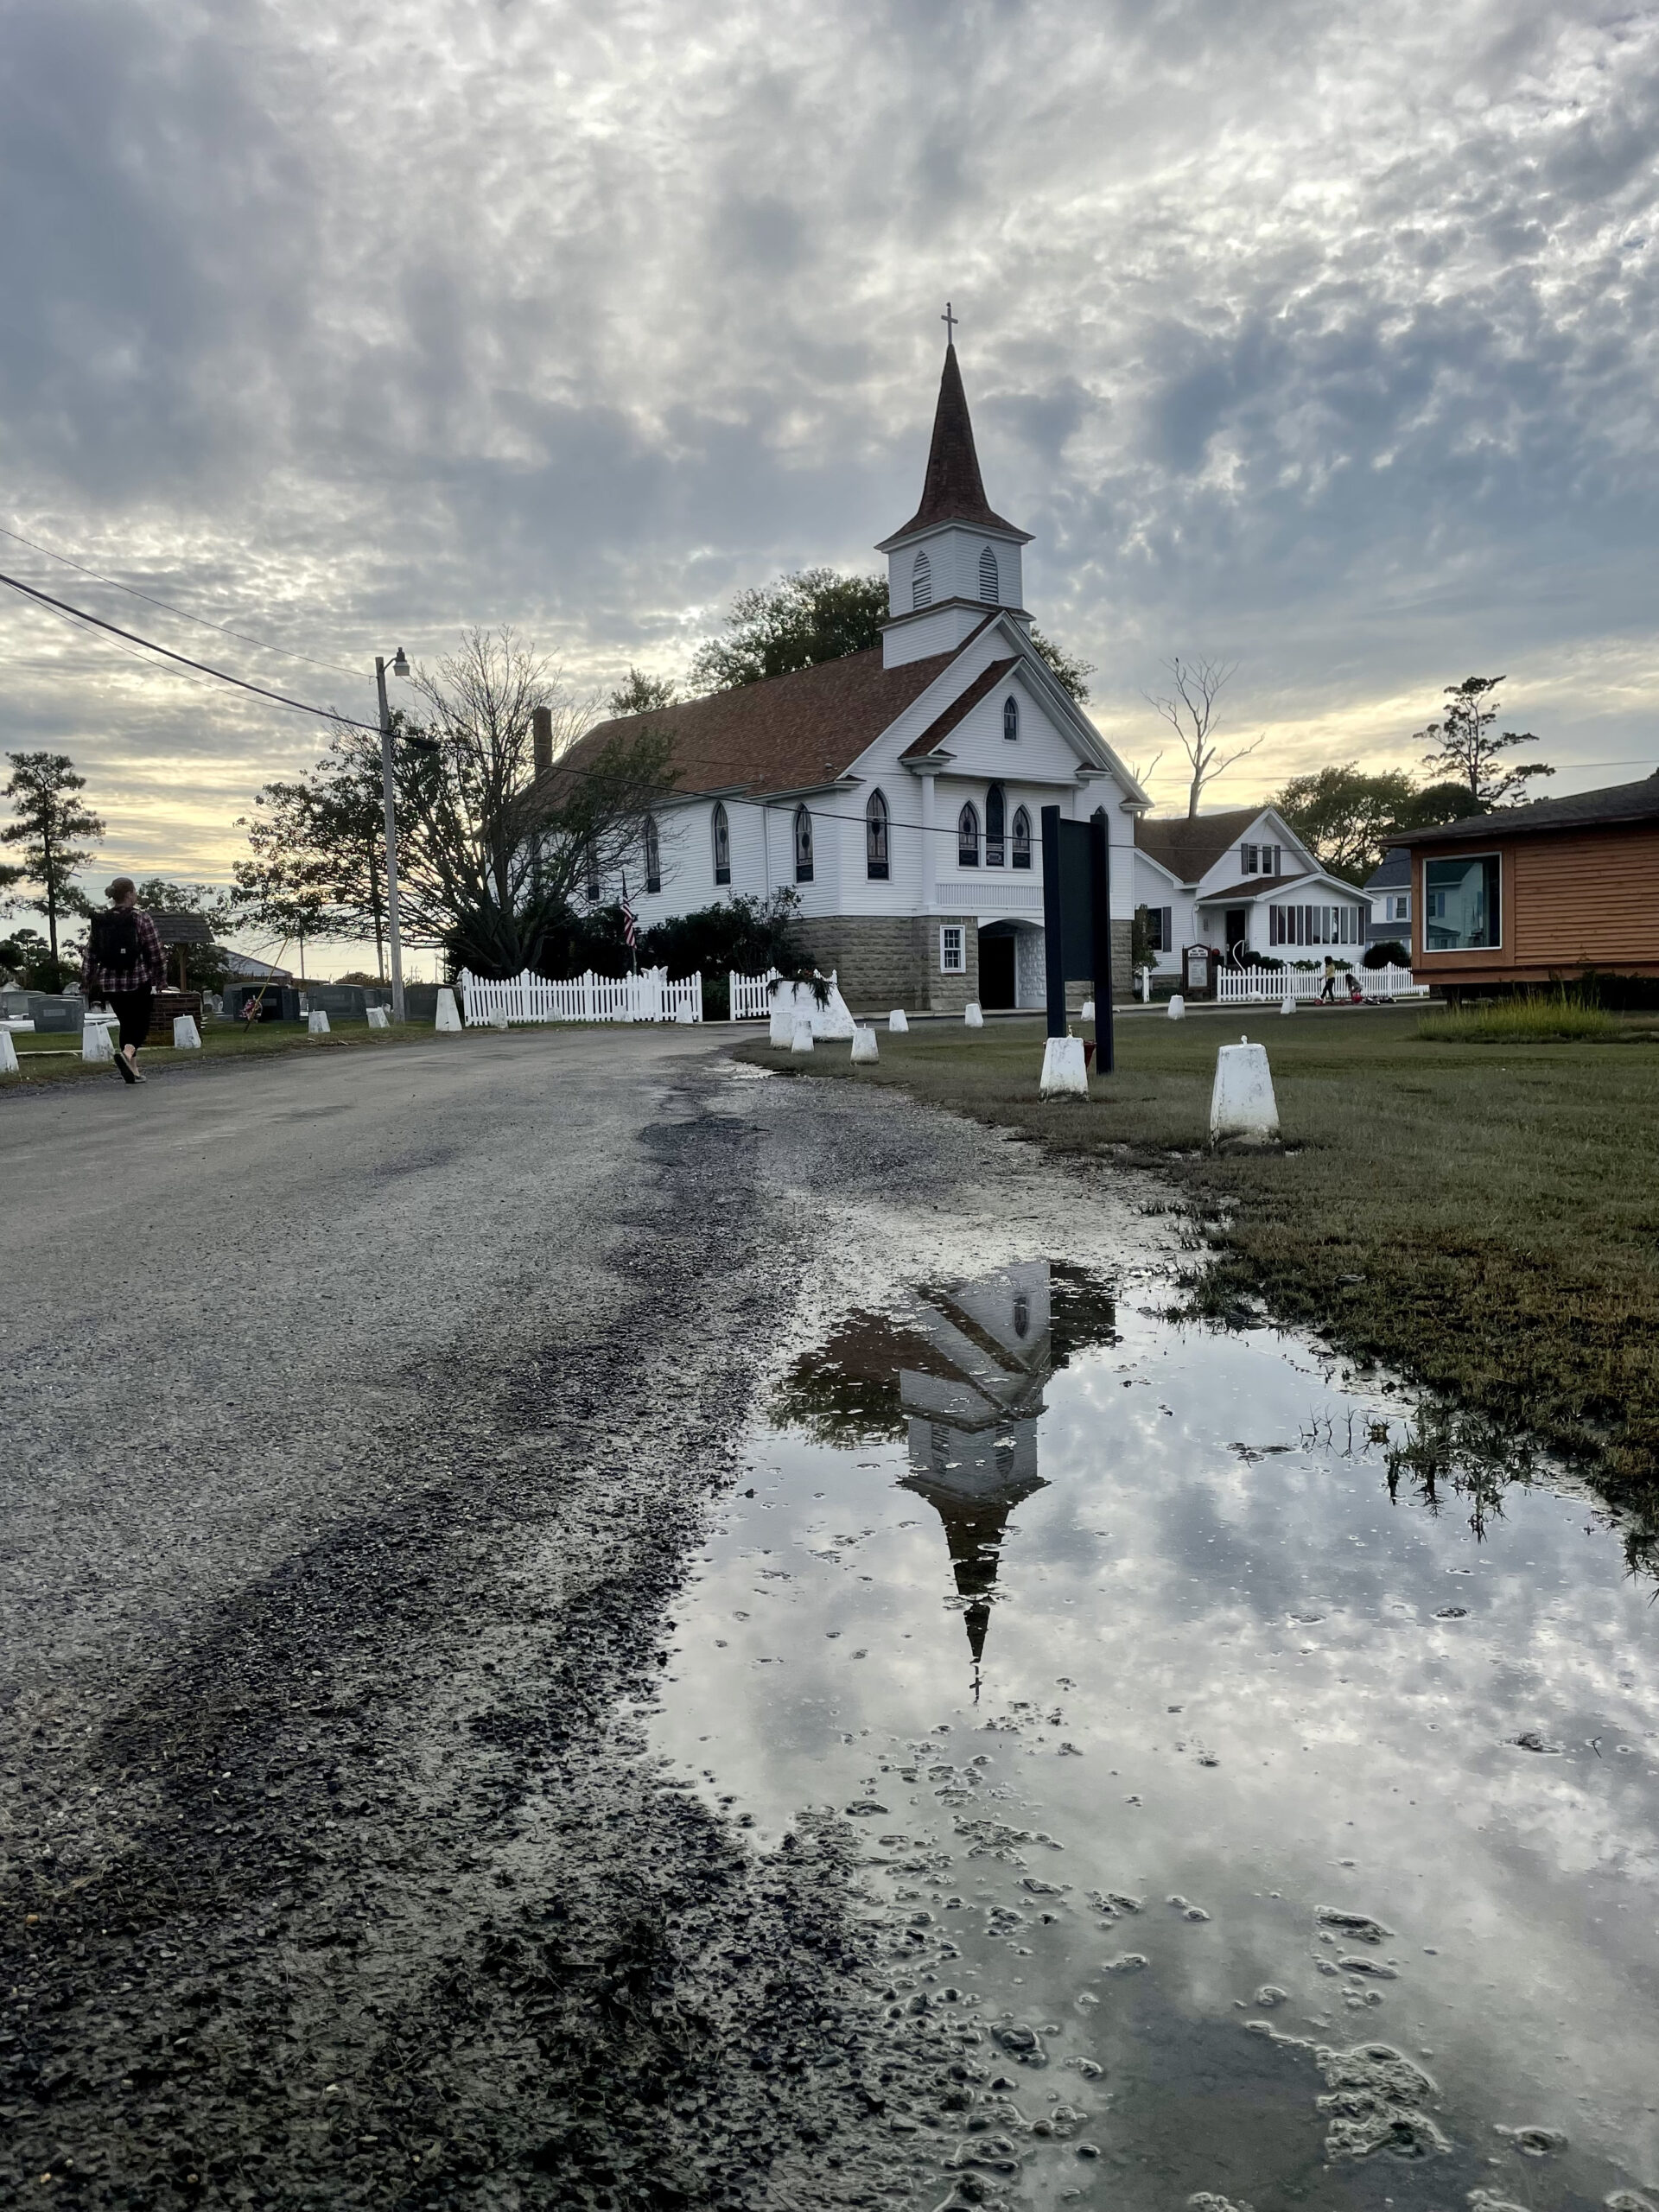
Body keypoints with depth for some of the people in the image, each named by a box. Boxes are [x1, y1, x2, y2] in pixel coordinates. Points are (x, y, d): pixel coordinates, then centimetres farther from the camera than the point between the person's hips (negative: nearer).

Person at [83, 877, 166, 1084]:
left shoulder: (99, 921, 6)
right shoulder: (141, 918, -8)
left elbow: (90, 957, 6)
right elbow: (156, 953, -7)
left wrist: (90, 985, 12)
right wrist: (160, 978, 5)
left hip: (109, 983, 5)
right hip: (138, 981, -4)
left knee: (127, 1023, 17)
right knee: (140, 1022, 5)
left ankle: (132, 1070, 17)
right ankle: (127, 1053, -23)